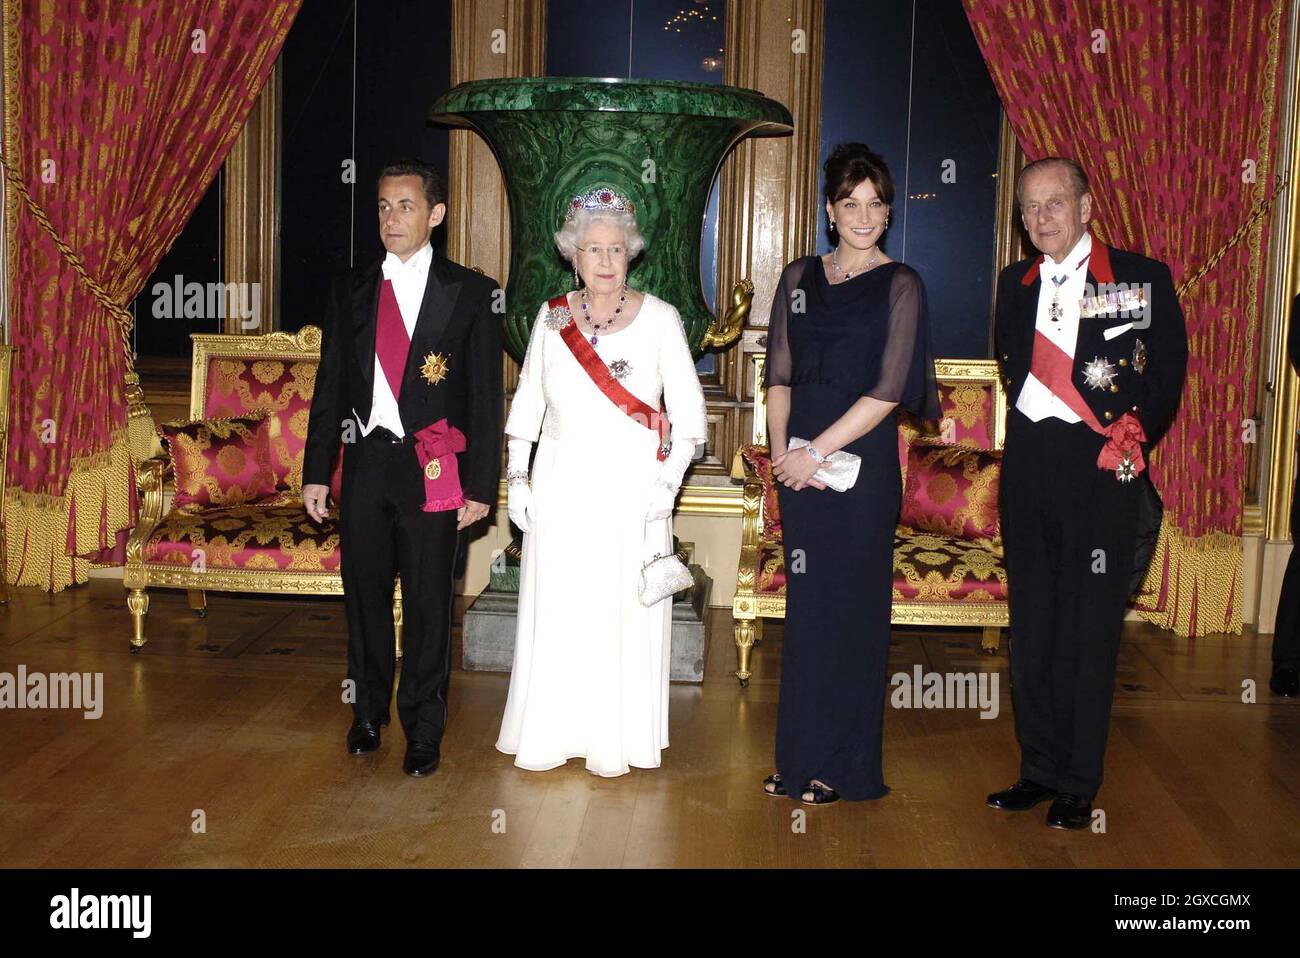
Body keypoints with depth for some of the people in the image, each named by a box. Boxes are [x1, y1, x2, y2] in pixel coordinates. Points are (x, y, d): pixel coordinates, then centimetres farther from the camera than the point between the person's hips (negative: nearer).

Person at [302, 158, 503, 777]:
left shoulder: (470, 293, -2)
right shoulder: (350, 290, 9)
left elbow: (486, 396, -3)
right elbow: (330, 385, 10)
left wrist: (480, 486, -8)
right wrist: (316, 471, 6)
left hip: (433, 470, -3)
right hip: (364, 465, 4)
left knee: (428, 604, 5)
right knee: (364, 595, 14)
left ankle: (423, 731, 20)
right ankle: (369, 713, 33)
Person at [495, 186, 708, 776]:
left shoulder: (658, 318, -2)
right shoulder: (552, 317, 6)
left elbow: (688, 409, -2)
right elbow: (527, 402, 11)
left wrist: (668, 482, -11)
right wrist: (516, 477, 4)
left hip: (632, 490, -2)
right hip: (561, 486, 2)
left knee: (624, 611, 2)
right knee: (556, 610, 6)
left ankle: (616, 739, 15)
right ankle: (551, 733, 19)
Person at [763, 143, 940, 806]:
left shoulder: (900, 285, -2)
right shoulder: (799, 279, 10)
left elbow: (888, 389, -10)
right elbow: (780, 373, 7)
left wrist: (815, 452, -14)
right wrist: (780, 447, -8)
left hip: (861, 462, -4)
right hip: (800, 466, 4)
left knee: (851, 607, 3)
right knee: (805, 606, 8)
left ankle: (843, 768, 15)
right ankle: (801, 757, 19)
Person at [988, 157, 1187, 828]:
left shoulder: (1142, 279, -1)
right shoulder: (1015, 284, 12)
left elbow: (1168, 371, 2)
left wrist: (1133, 443, -4)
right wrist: (1028, 423, 7)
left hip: (1102, 469, -4)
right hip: (1028, 463, 4)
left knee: (1090, 627, 0)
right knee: (1032, 625, 10)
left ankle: (1079, 784, 12)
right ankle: (1039, 769, 22)